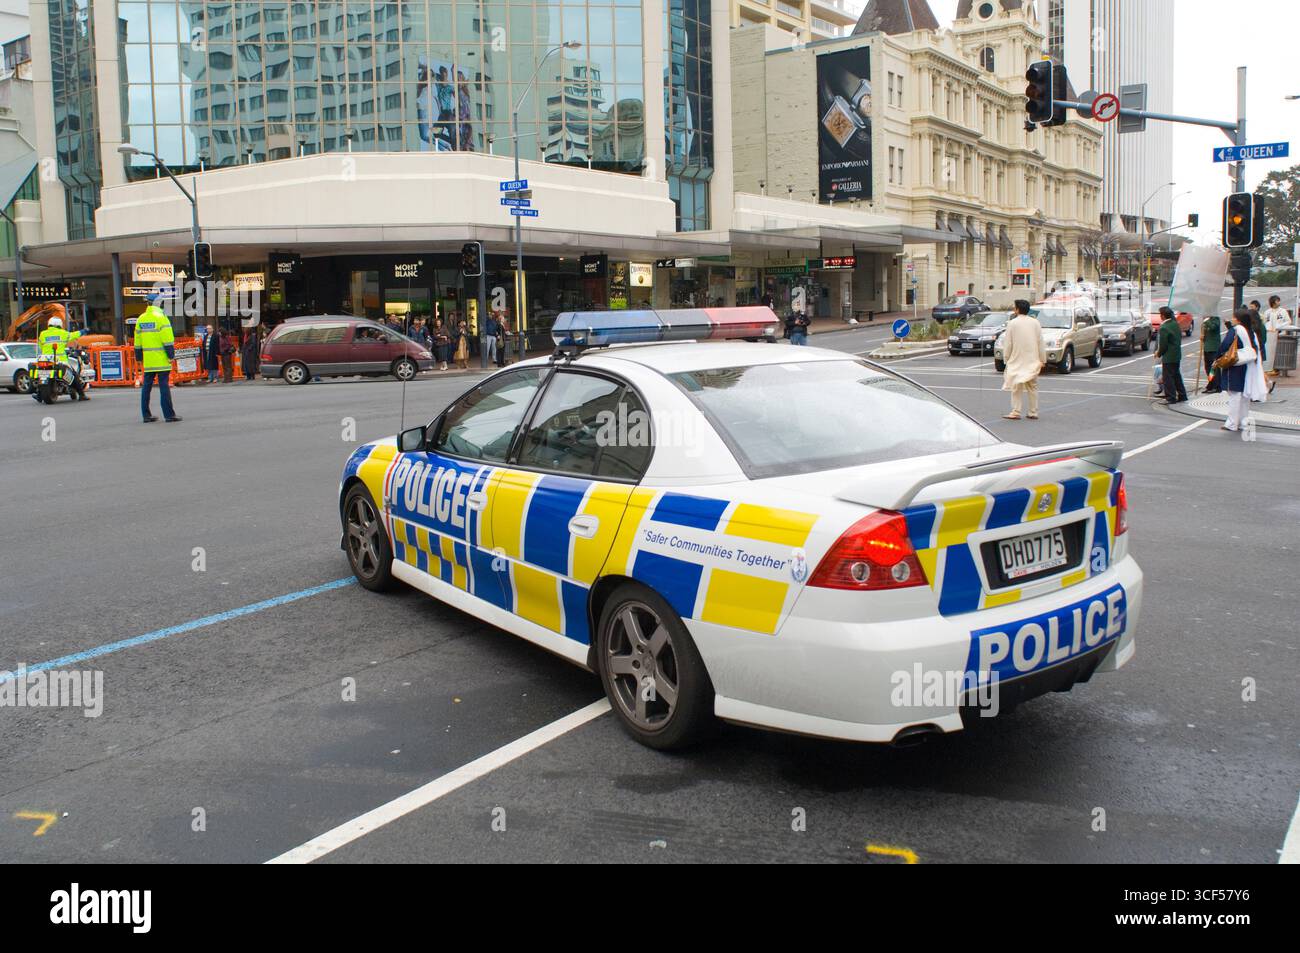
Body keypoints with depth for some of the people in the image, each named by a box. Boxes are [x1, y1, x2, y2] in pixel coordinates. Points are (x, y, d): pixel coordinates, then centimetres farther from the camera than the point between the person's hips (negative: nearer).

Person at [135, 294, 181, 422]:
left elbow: (138, 341, 15)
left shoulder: (141, 319, 12)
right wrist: (171, 355, -12)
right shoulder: (160, 317, -8)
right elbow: (167, 338, -15)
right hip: (161, 359, -6)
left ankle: (146, 415, 14)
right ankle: (169, 415, -6)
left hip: (147, 360, 6)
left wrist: (139, 357, 20)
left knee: (146, 386, 11)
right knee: (164, 386, -6)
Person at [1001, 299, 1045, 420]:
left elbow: (1007, 344, -7)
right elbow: (1040, 342, 4)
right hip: (1032, 360, 3)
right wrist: (1043, 360, 8)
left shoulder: (1012, 323, -7)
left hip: (1017, 360, -3)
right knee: (1033, 387, 10)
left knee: (1016, 387, 0)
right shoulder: (1035, 322, 3)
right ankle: (1033, 413, 13)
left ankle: (1016, 412, -5)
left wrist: (1006, 359, 2)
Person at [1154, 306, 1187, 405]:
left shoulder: (1164, 328, -21)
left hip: (1168, 357, -9)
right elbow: (1179, 339, 15)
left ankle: (1171, 398, 3)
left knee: (1167, 377, 0)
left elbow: (1163, 345, -18)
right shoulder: (1176, 324, 7)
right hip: (1177, 355, 9)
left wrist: (1158, 354, 0)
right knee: (1177, 376, 18)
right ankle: (1182, 396, 24)